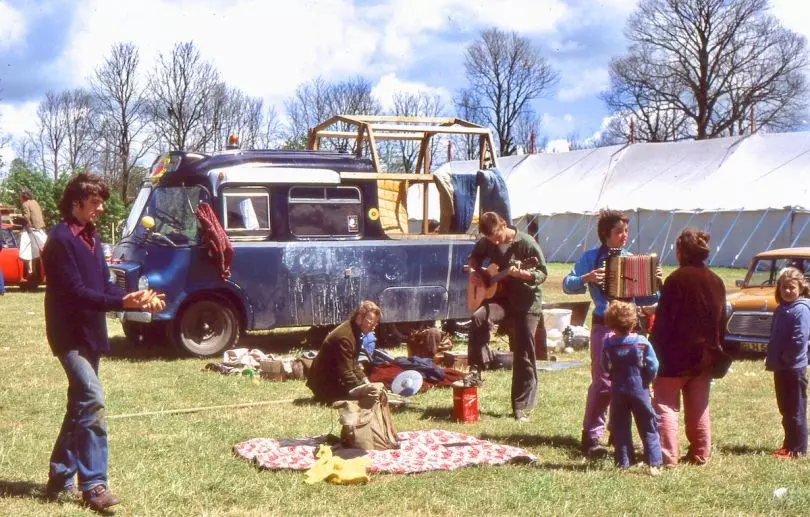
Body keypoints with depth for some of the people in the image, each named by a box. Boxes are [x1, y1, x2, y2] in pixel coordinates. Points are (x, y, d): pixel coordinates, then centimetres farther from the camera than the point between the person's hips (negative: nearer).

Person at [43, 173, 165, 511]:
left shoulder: (90, 237, 12)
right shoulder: (60, 239, -16)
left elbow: (104, 286, 11)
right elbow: (76, 292, -22)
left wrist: (140, 301, -4)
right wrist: (124, 302, -29)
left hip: (90, 334, 10)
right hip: (69, 334, -10)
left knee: (80, 406, 14)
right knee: (92, 399, -18)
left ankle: (60, 479, 26)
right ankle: (93, 485, -14)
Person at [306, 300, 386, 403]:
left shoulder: (354, 332, 6)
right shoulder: (344, 337, -26)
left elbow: (353, 364, 12)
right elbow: (346, 373, -30)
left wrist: (367, 383, 0)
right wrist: (362, 390, -36)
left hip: (334, 380, 10)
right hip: (325, 385, -10)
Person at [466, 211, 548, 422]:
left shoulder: (526, 243, -15)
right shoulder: (487, 242, 1)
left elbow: (543, 272, -12)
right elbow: (476, 255, 23)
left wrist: (522, 274, -31)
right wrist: (474, 272, 3)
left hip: (526, 302, -4)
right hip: (500, 296, 4)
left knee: (523, 355, -2)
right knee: (479, 317, -29)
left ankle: (522, 407, 7)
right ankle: (476, 369, -17)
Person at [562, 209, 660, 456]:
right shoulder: (592, 257, -1)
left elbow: (642, 298, 15)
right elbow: (567, 285, -6)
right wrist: (586, 278, -22)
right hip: (604, 326, -5)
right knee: (602, 382, -9)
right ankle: (591, 438, -3)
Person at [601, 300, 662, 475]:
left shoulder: (608, 344, -8)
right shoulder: (642, 342, -11)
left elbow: (606, 368, 1)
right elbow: (653, 367, -8)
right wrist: (646, 380, 8)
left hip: (618, 391, 1)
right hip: (639, 390, -1)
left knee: (620, 428, 10)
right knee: (648, 428, 6)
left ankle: (622, 463, 10)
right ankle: (653, 464, 1)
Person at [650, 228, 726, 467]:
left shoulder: (677, 279, -14)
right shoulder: (716, 281, 8)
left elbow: (663, 321, -15)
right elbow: (722, 321, 14)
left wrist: (655, 352, -9)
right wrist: (716, 350, 21)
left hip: (677, 356, -6)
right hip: (705, 356, 7)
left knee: (666, 404, -1)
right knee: (699, 408, 14)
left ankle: (667, 455, -8)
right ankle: (700, 454, 18)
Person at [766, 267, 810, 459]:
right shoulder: (781, 309, 12)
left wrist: (784, 358, -15)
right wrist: (771, 358, 8)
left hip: (794, 368, -9)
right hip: (780, 367, 9)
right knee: (785, 410, 16)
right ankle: (789, 444, 26)